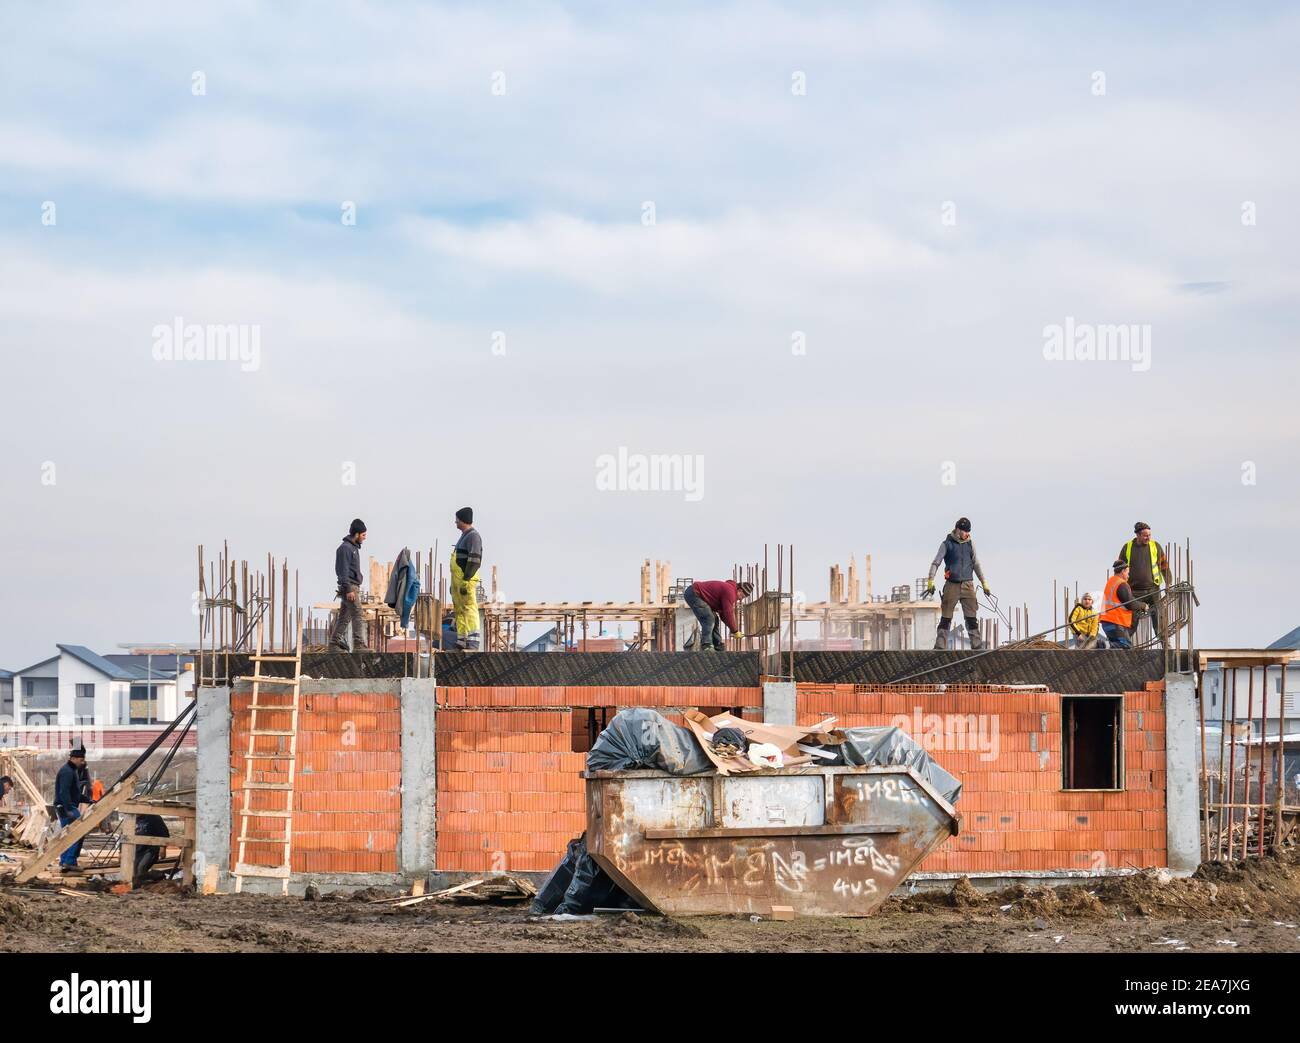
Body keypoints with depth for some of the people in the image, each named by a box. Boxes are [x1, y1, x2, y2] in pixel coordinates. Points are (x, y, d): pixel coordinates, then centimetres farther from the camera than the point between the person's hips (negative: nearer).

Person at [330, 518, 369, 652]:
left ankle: (335, 643, 14)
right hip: (349, 587, -10)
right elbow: (343, 571, -17)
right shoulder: (345, 548, -12)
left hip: (353, 587, 10)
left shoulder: (354, 548, 19)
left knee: (344, 617, 11)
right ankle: (359, 645, -16)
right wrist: (349, 589, -22)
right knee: (358, 616, -13)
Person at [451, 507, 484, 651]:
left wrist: (466, 581, -24)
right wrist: (454, 583, 22)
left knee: (469, 609, -14)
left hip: (467, 580, -11)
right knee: (459, 610, 11)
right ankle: (461, 641, 14)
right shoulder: (464, 536, 20)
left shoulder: (473, 536, -11)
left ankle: (473, 643, -19)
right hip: (458, 580, 11)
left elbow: (474, 561, -20)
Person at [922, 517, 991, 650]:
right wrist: (930, 582, -13)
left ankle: (977, 645, -1)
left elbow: (976, 565, 18)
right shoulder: (947, 544, 0)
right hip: (952, 584, -3)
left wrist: (984, 584, 15)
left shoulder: (970, 544, 10)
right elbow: (935, 563, -2)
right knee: (945, 618, -3)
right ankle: (940, 647, -1)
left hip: (967, 585, 3)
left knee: (971, 618, -1)